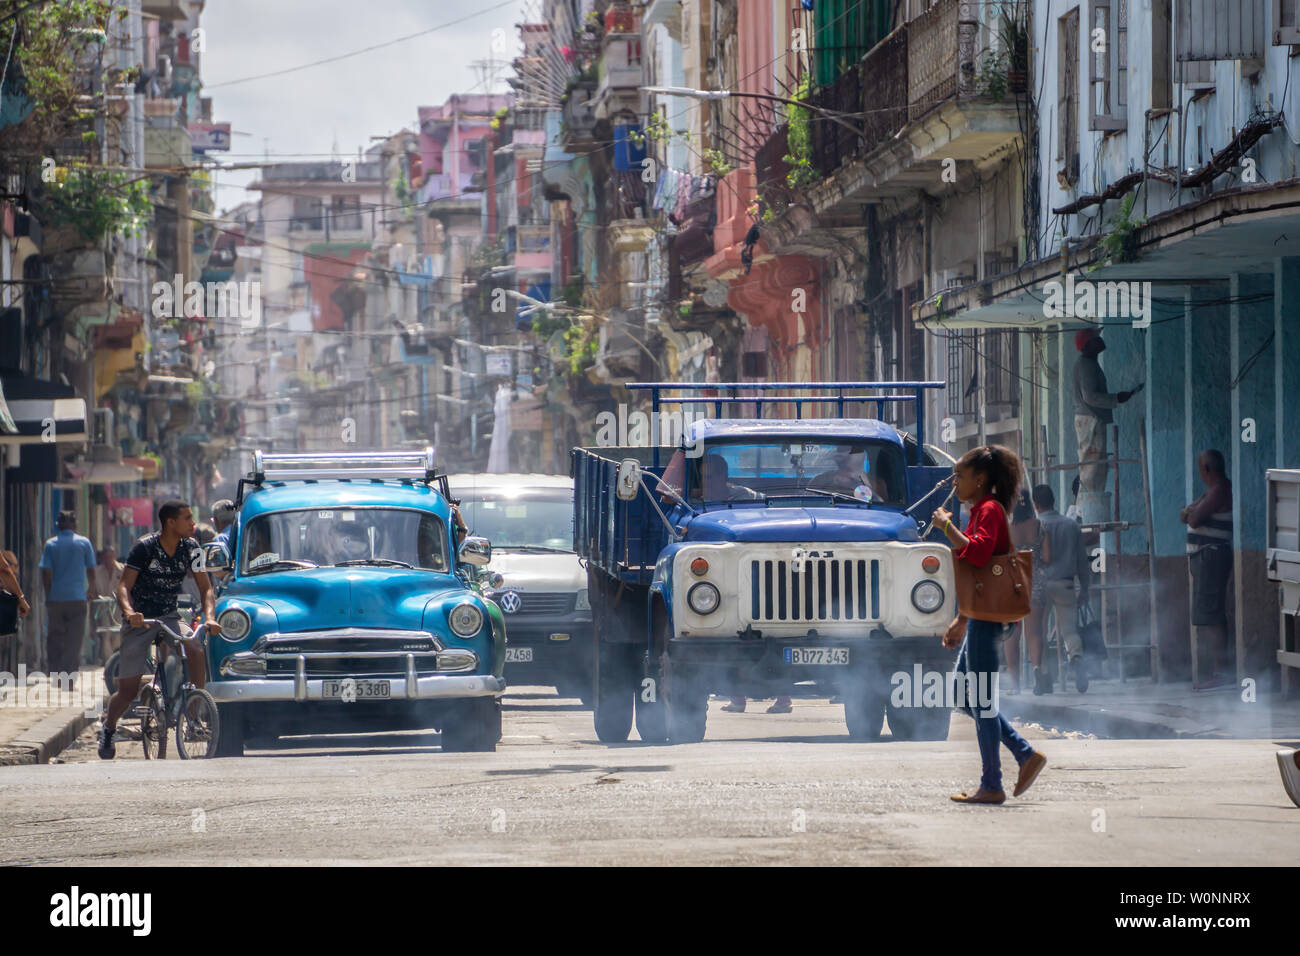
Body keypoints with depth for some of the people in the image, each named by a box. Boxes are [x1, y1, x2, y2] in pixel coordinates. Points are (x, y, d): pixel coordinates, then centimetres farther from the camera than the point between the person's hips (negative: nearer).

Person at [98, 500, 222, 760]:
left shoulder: (190, 547, -4)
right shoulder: (144, 548, -16)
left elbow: (205, 588, -4)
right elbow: (124, 586, -20)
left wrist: (209, 617, -23)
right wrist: (129, 611, -41)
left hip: (169, 617, 3)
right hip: (140, 620, -3)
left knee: (196, 650, -30)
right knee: (129, 689, -2)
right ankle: (108, 729, 28)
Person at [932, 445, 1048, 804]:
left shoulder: (989, 510, -12)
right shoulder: (981, 510, 19)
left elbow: (978, 553, -31)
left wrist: (947, 526, -20)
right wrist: (961, 620, 26)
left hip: (987, 617, -10)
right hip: (980, 617, 10)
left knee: (981, 701, -5)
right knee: (965, 696, 14)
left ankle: (991, 786, -1)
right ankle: (1026, 754, 14)